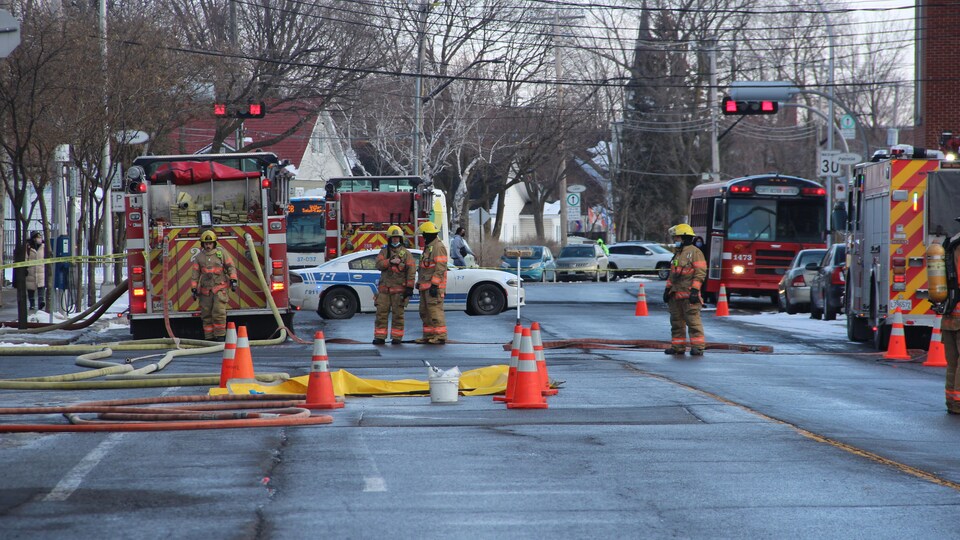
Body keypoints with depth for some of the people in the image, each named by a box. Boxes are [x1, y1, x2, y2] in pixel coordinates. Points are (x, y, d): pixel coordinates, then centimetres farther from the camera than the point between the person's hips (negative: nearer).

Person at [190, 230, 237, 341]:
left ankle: (220, 336, -8)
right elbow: (195, 274, 9)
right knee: (206, 315, 1)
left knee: (219, 312, -13)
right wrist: (194, 289, 4)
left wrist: (233, 280, -6)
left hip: (220, 288, -3)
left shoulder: (221, 253, 5)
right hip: (205, 290, 3)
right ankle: (209, 338, 6)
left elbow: (231, 267, 6)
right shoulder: (199, 257, 9)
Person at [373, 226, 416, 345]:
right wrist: (390, 261, -20)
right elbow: (379, 264, -4)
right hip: (384, 289, 2)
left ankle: (397, 337, 5)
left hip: (399, 289, -2)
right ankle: (380, 337, 2)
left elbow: (411, 271, -3)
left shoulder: (406, 253, 4)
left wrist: (409, 287, -10)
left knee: (398, 314, 0)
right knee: (381, 313, -1)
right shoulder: (384, 252, 13)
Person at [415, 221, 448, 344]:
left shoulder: (438, 247, -11)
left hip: (434, 287, -10)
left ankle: (440, 336, -12)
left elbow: (440, 268, -18)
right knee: (425, 312, 11)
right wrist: (420, 283, 24)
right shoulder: (428, 247, 21)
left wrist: (434, 285, -23)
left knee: (435, 311, -12)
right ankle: (428, 336, 16)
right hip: (425, 287, 10)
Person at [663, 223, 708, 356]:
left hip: (689, 294, -9)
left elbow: (700, 272, -12)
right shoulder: (677, 254, 21)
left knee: (693, 320, -10)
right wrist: (667, 289, 21)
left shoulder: (694, 252, -6)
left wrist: (695, 290, -18)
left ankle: (698, 347, -10)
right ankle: (678, 347, 14)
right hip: (676, 294, 9)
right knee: (676, 321, 9)